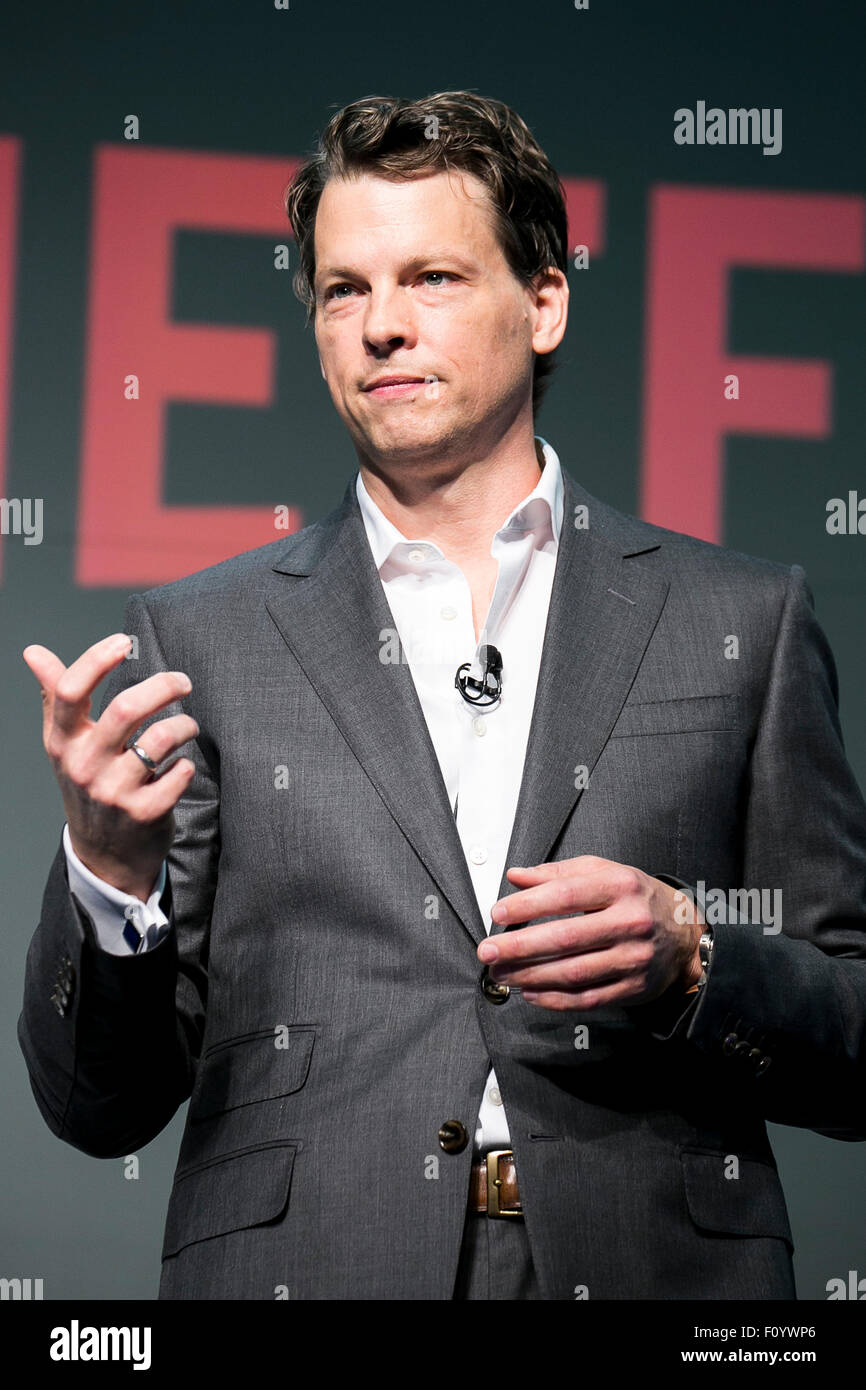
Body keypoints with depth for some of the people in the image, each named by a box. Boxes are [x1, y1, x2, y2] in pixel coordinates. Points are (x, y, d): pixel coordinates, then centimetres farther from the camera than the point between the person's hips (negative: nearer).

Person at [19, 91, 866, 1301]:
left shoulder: (744, 624, 6)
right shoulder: (199, 644, 5)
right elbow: (100, 1107, 4)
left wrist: (688, 961, -11)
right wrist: (110, 871, -13)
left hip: (653, 1265, 0)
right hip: (305, 1265, 0)